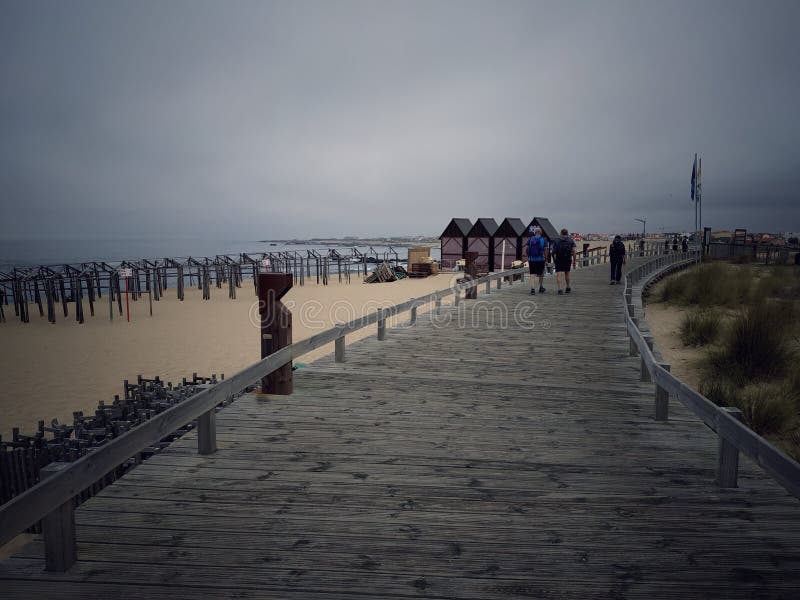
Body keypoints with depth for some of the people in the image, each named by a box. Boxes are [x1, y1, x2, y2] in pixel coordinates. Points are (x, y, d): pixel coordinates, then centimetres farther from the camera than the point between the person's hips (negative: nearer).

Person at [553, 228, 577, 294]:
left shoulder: (557, 241, 6)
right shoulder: (571, 240, 5)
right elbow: (573, 251, -3)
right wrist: (574, 261, 0)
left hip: (559, 259, -1)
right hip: (568, 259, 1)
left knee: (559, 275, -5)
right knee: (567, 273, 21)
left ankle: (560, 289, -19)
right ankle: (568, 288, 31)